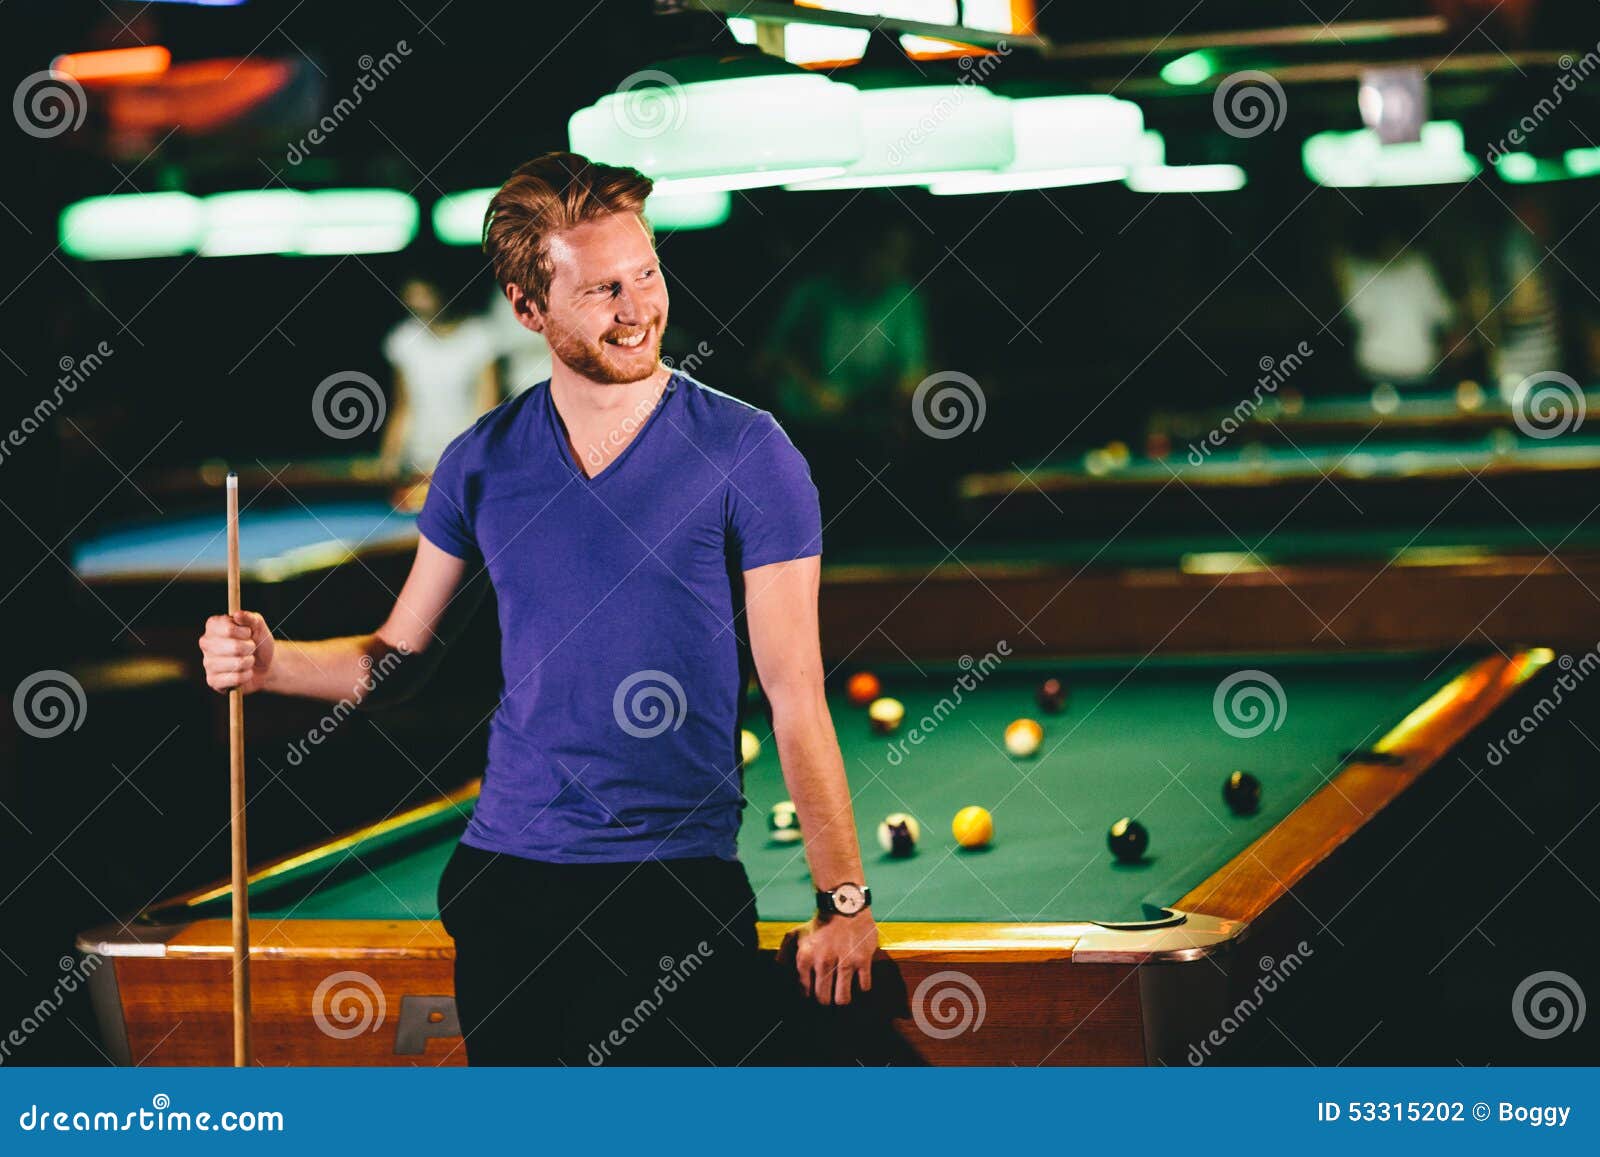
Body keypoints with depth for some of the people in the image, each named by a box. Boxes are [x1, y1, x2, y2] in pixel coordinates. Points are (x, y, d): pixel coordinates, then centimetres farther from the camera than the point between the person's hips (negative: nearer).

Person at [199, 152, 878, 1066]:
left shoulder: (747, 451, -6)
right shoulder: (481, 462, 5)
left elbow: (797, 691, -7)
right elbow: (403, 652, 15)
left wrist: (844, 898, -11)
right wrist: (272, 663, -5)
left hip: (683, 877, -3)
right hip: (507, 875, 3)